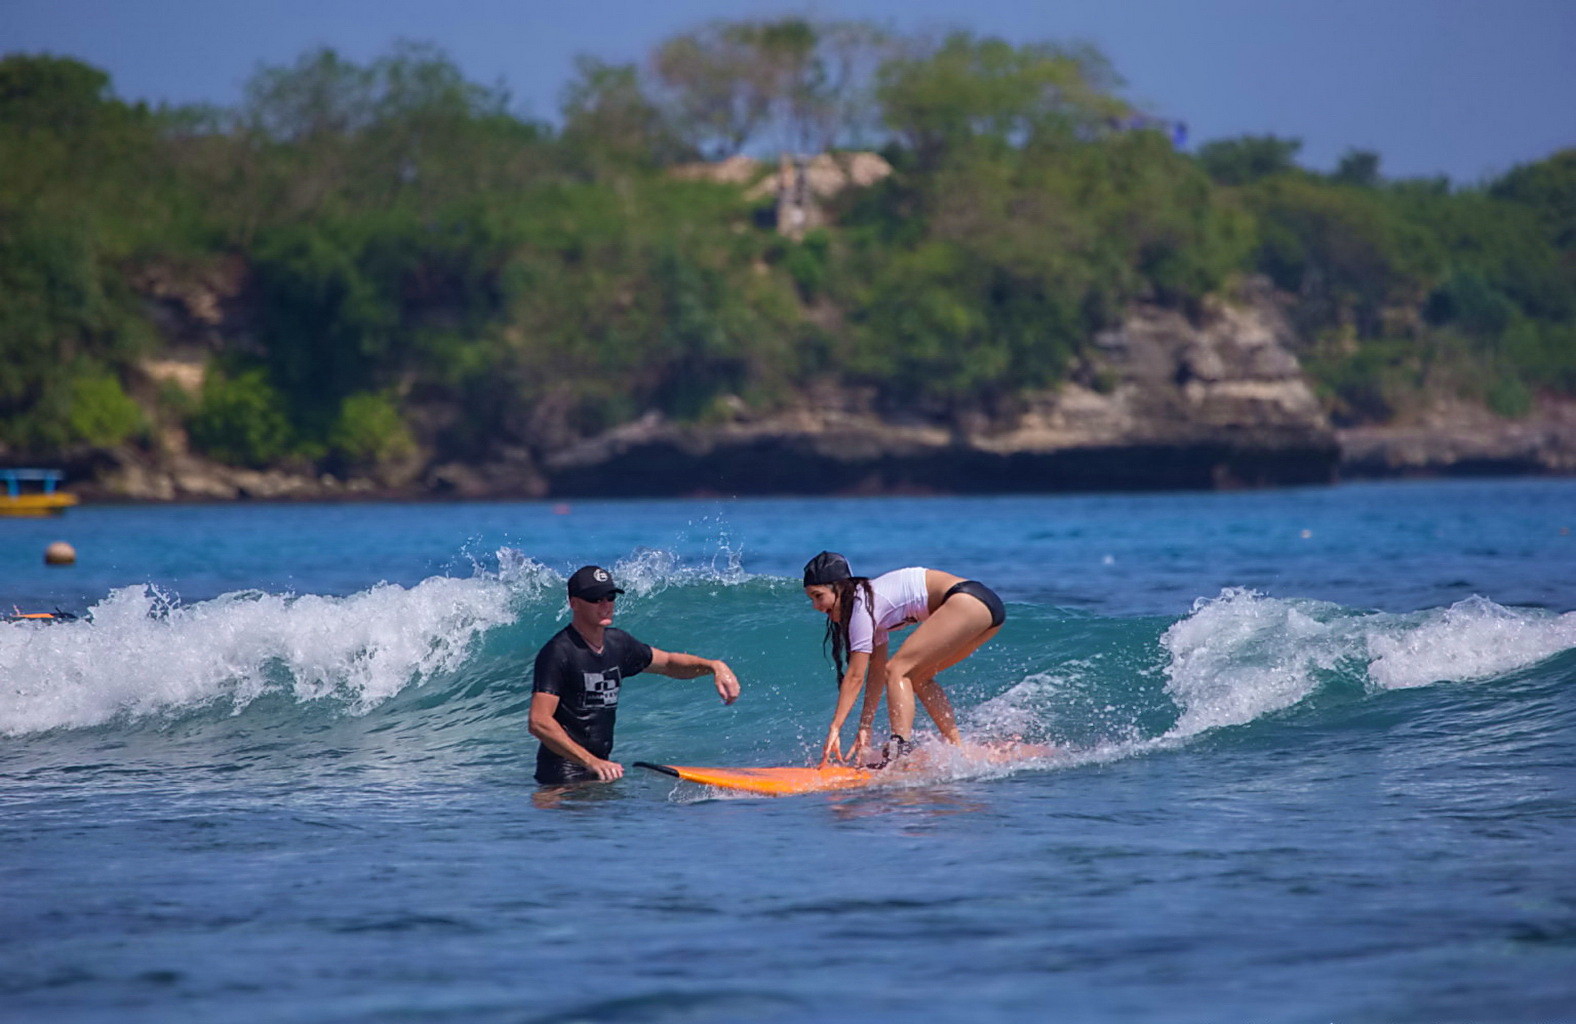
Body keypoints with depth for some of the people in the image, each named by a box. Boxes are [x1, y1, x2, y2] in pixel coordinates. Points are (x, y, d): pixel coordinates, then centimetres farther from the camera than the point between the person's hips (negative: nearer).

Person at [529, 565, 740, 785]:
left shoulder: (617, 643, 10)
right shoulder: (558, 653, -15)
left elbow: (669, 663, 25)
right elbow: (539, 722, -22)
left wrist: (714, 666, 5)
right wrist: (590, 761, -30)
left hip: (601, 766, 8)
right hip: (565, 774, -8)